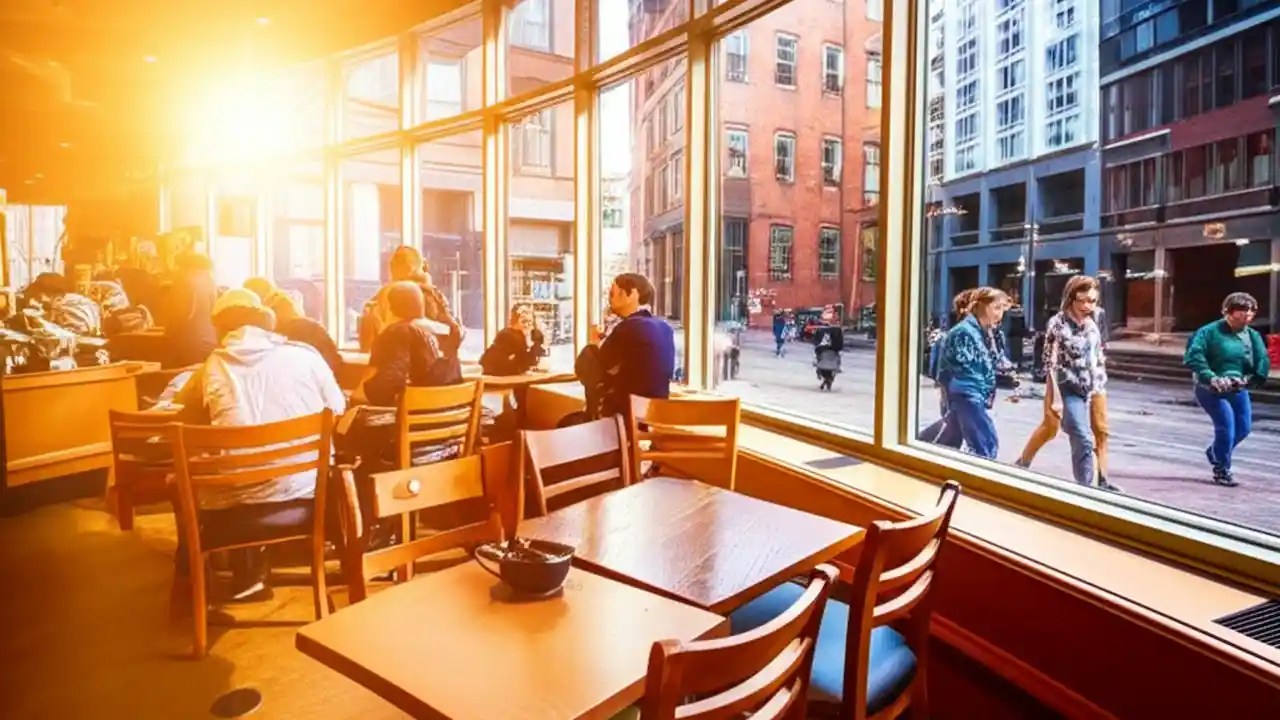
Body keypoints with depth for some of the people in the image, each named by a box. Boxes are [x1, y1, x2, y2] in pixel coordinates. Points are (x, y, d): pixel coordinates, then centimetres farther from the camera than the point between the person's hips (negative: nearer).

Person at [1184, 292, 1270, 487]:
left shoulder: (1253, 336, 6)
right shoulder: (1211, 331, -11)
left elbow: (1263, 361, -2)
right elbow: (1193, 355, -20)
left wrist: (1249, 379, -19)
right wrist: (1211, 378, -28)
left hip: (1238, 389, 7)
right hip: (1211, 389, -6)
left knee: (1243, 427, 10)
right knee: (1226, 425, -13)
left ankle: (1215, 452, 38)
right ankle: (1221, 471, 4)